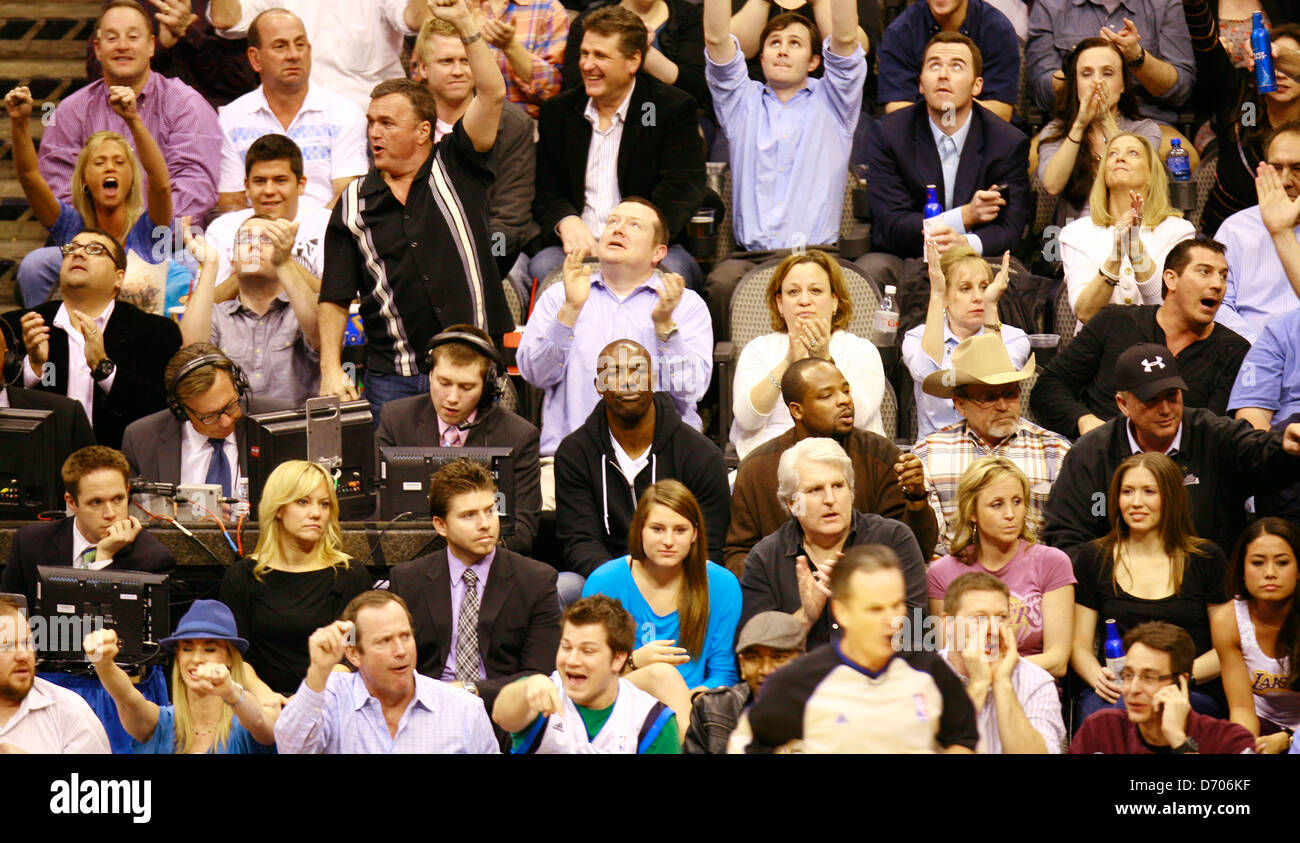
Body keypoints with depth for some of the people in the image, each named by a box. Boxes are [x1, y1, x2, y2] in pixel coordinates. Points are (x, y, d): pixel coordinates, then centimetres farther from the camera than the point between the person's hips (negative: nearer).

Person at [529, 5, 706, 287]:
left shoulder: (675, 108, 3)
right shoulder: (556, 111, 16)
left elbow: (682, 188, -7)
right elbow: (545, 190, 14)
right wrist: (566, 221, -11)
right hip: (578, 247, 3)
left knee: (670, 273, -36)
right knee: (542, 267, -30)